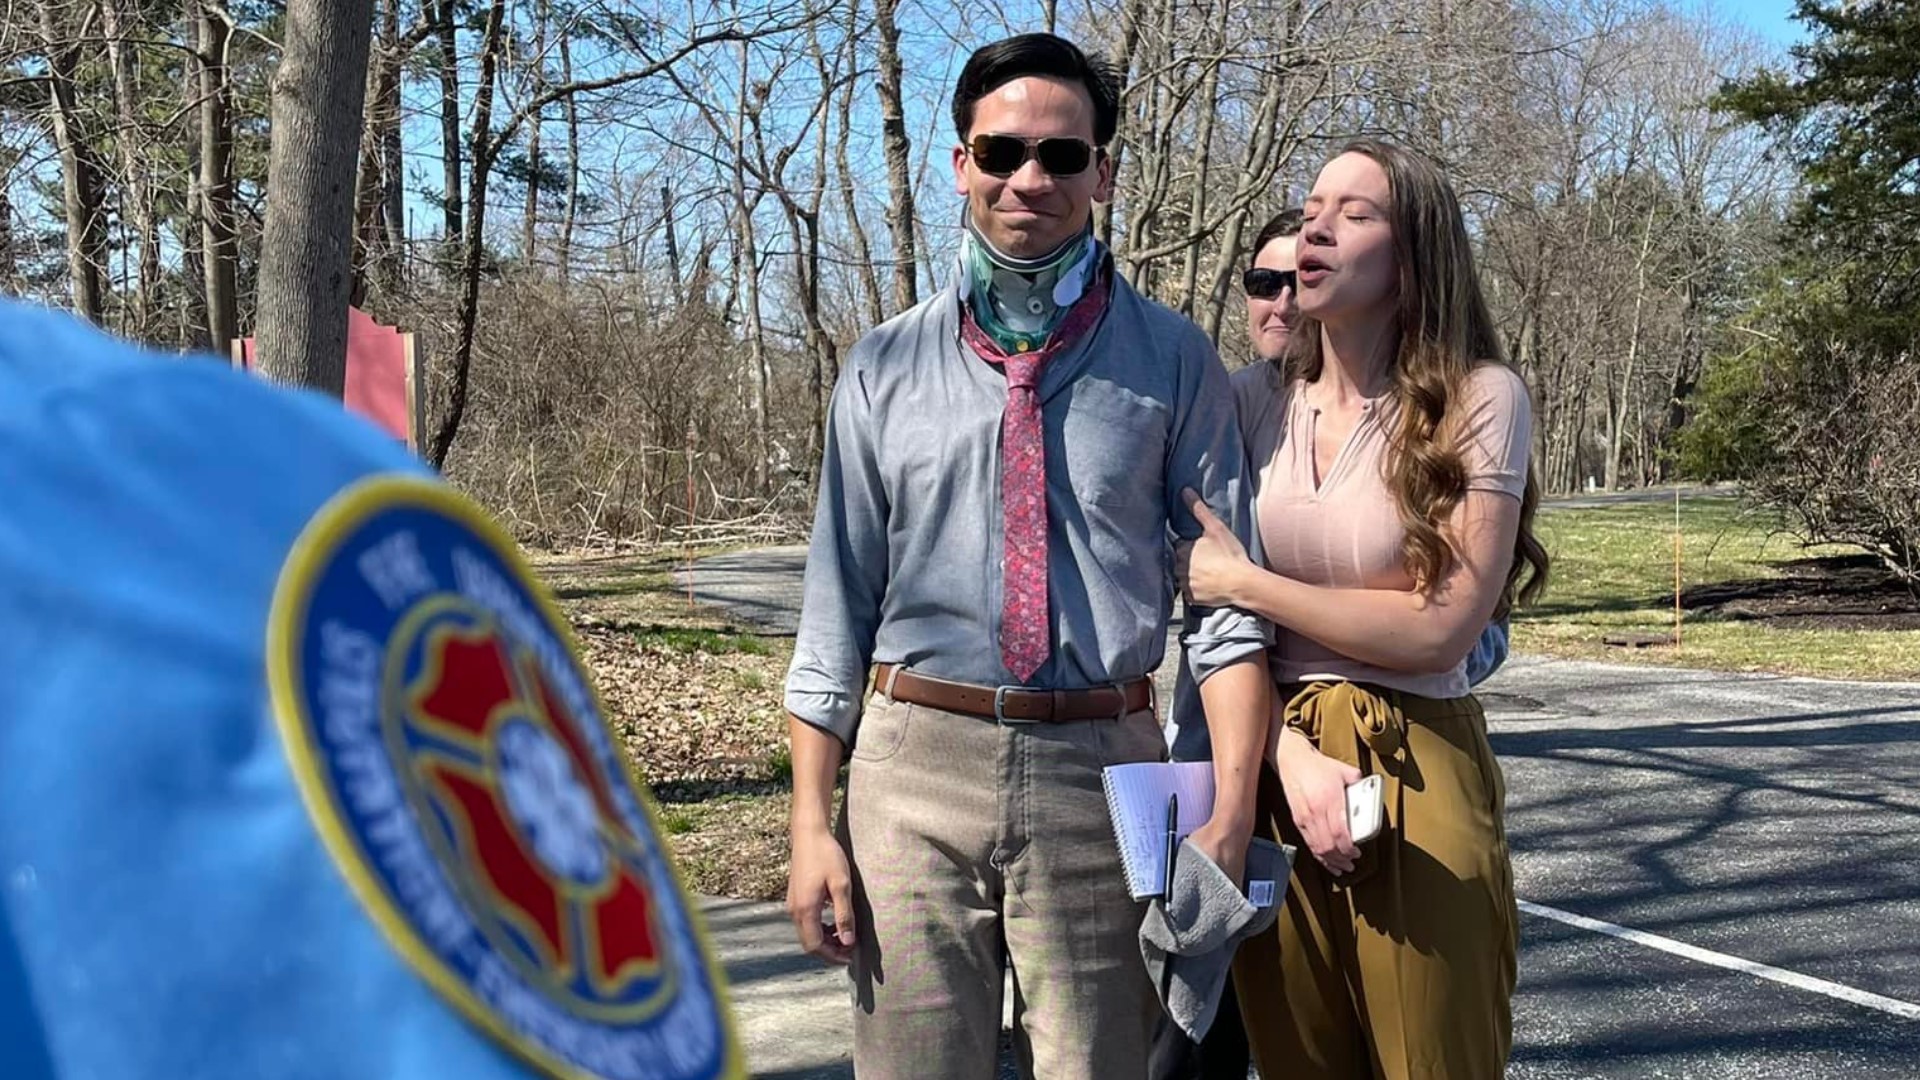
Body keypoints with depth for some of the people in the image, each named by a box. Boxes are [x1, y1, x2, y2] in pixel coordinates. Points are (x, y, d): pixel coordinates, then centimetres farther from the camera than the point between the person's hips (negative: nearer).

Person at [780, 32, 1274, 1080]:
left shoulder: (1173, 359, 3)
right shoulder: (885, 365, 6)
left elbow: (1224, 594, 0)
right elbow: (837, 602, 6)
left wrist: (1230, 811, -9)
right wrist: (812, 823, 2)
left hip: (1102, 766, -1)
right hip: (917, 760, 1)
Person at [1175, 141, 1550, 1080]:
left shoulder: (1479, 400, -7)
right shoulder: (1264, 411, 7)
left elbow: (1441, 627, -14)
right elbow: (1223, 614, 5)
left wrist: (1242, 581, -9)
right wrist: (1290, 754, -12)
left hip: (1415, 785, -4)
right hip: (1273, 779, 4)